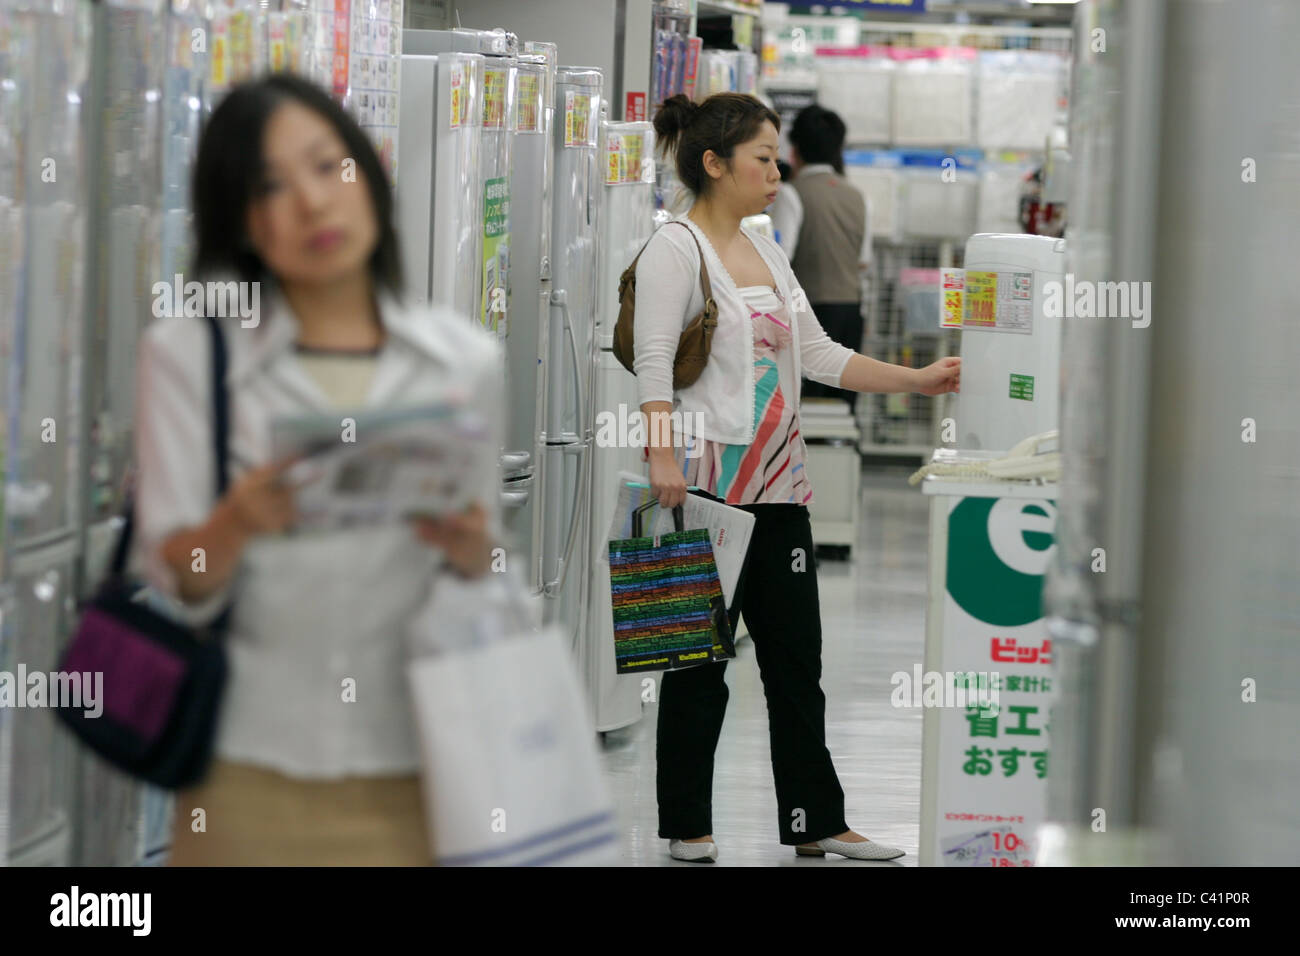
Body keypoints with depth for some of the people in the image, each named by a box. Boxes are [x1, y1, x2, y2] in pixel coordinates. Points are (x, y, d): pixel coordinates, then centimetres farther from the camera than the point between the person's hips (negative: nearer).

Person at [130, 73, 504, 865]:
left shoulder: (465, 360, 4)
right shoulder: (187, 352, -1)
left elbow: (484, 579, 10)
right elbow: (169, 585, -5)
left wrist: (469, 549, -12)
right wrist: (236, 524, -26)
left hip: (412, 767, 1)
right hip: (252, 767, -1)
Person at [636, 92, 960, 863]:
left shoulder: (765, 252, 16)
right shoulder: (676, 250, -8)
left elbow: (818, 354, 18)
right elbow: (654, 363, -17)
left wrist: (916, 381, 10)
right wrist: (662, 456, -27)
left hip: (779, 482, 8)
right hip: (709, 481, -8)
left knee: (796, 655, 8)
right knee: (701, 657, 0)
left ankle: (815, 822, 14)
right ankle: (687, 826, 10)